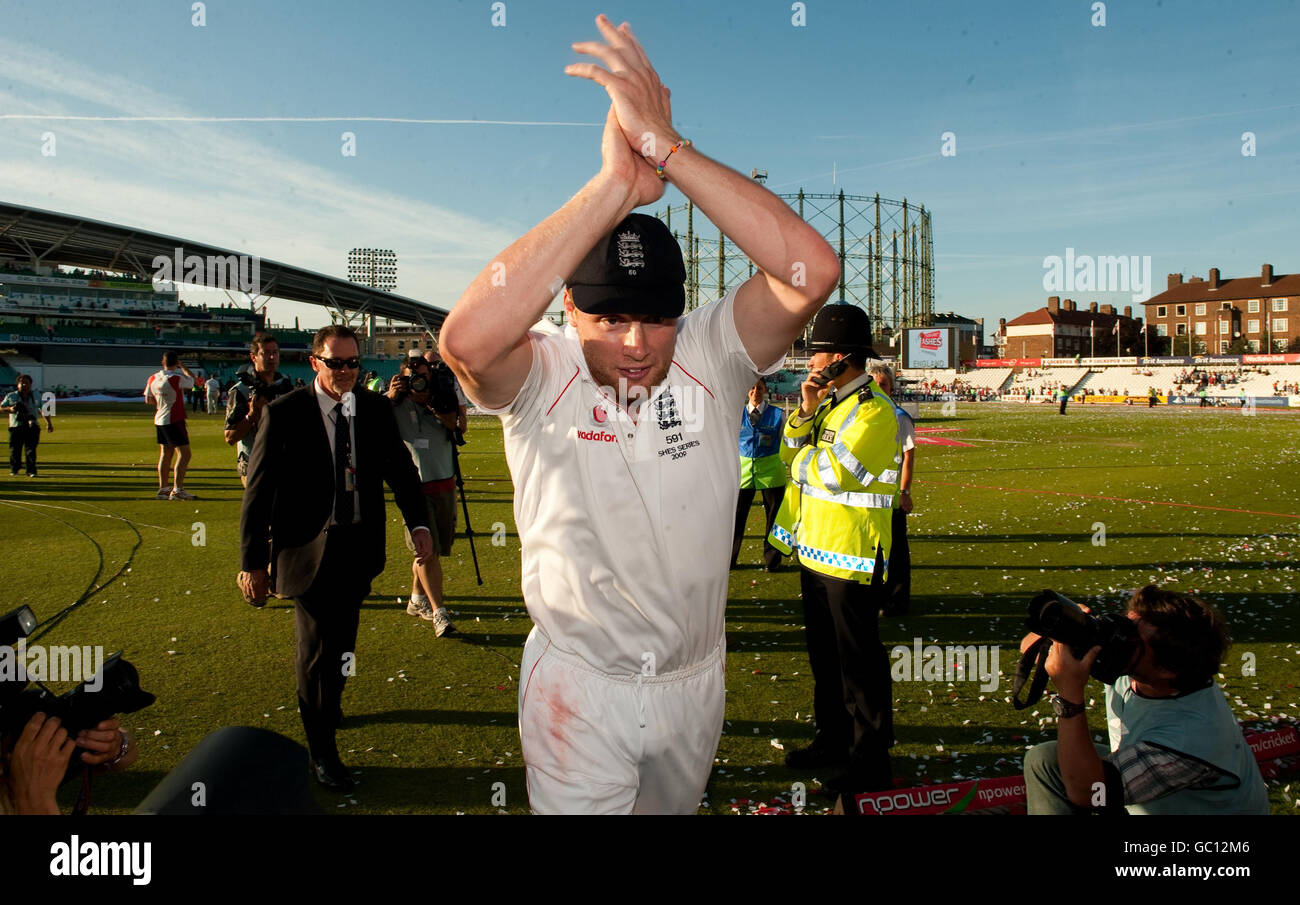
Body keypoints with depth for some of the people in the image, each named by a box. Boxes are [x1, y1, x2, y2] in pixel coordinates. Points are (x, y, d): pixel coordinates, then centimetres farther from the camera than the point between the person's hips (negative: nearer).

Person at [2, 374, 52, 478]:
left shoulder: (36, 397, 13)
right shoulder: (11, 396, 9)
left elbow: (44, 410, 15)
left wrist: (49, 423, 7)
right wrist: (10, 409, -13)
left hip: (32, 427, 0)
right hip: (16, 427, 0)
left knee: (31, 449, -6)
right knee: (15, 449, -1)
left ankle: (31, 471, -4)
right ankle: (13, 470, 13)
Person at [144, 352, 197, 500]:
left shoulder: (152, 378, 5)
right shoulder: (176, 378, -17)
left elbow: (148, 399, 14)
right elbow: (192, 379, 2)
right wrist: (182, 366, 13)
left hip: (159, 420, 8)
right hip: (174, 420, -8)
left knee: (165, 454, 15)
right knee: (184, 453, -6)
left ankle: (163, 488, 20)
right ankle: (177, 489, -11)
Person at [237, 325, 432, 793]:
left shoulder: (376, 408, 0)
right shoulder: (284, 413, -10)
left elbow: (400, 468, 9)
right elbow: (258, 490, -7)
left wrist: (418, 523, -3)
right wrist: (252, 561, -8)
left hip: (361, 544, 4)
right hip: (308, 549, -4)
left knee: (342, 637, 20)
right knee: (318, 648, 1)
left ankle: (327, 699, 50)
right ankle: (322, 751, 19)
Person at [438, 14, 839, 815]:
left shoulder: (711, 355, -15)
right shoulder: (539, 378, -19)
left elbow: (813, 270, -32)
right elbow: (468, 335, -43)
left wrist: (667, 147, -36)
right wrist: (615, 184, -40)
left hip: (696, 679, 4)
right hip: (579, 683, -3)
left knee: (675, 807, 28)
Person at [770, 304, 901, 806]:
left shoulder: (874, 410, -17)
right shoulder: (830, 400, 12)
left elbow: (831, 472, -24)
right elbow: (791, 452, 8)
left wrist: (805, 456, -6)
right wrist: (805, 411, -5)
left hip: (850, 555, -9)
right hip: (816, 547, 9)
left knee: (858, 659, 1)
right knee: (824, 652, 19)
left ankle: (871, 760, 13)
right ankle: (833, 737, 34)